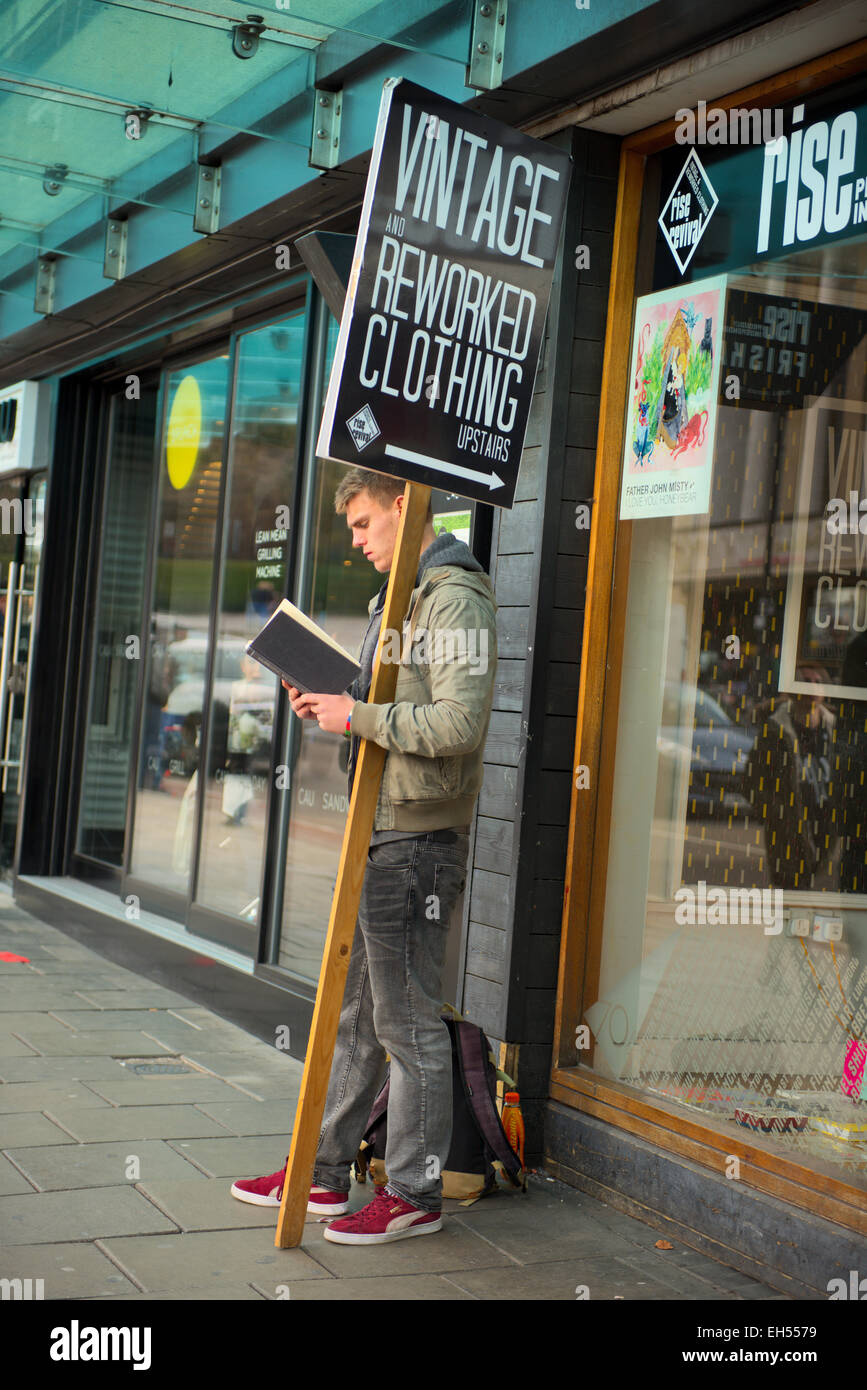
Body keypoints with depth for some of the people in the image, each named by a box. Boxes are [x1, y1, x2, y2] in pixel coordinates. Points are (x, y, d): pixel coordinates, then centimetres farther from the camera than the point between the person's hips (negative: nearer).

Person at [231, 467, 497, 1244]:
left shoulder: (454, 596, -14)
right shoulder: (401, 598, 19)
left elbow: (459, 723, -25)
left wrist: (358, 715, -18)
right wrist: (335, 706, 8)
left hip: (418, 839, -10)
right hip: (379, 833, 10)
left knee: (408, 1020, -1)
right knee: (354, 1012, 15)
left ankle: (416, 1195, 11)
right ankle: (324, 1173, 26)